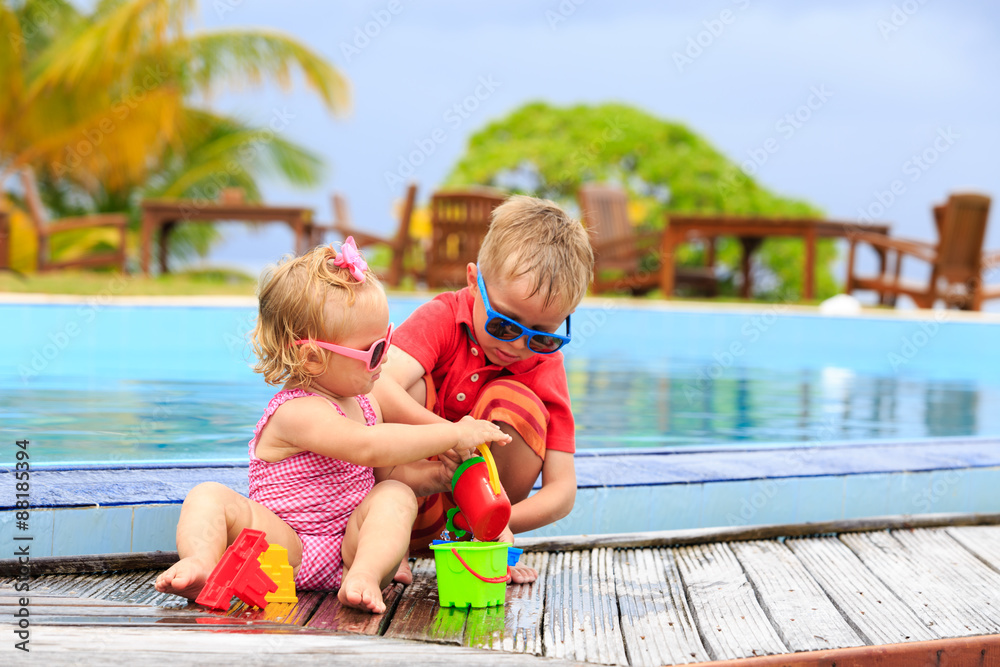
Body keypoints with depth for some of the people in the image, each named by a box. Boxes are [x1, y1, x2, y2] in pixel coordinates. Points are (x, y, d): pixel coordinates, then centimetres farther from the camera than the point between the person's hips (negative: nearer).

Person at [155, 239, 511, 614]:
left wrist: (433, 474, 2)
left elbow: (388, 471, 25)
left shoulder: (364, 405, 11)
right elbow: (369, 448, -31)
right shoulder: (296, 412, -18)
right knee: (210, 497, -25)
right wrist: (454, 434, -28)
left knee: (396, 495, -20)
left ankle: (364, 576, -42)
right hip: (286, 548, -5)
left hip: (349, 546, 6)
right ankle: (201, 564, -51)